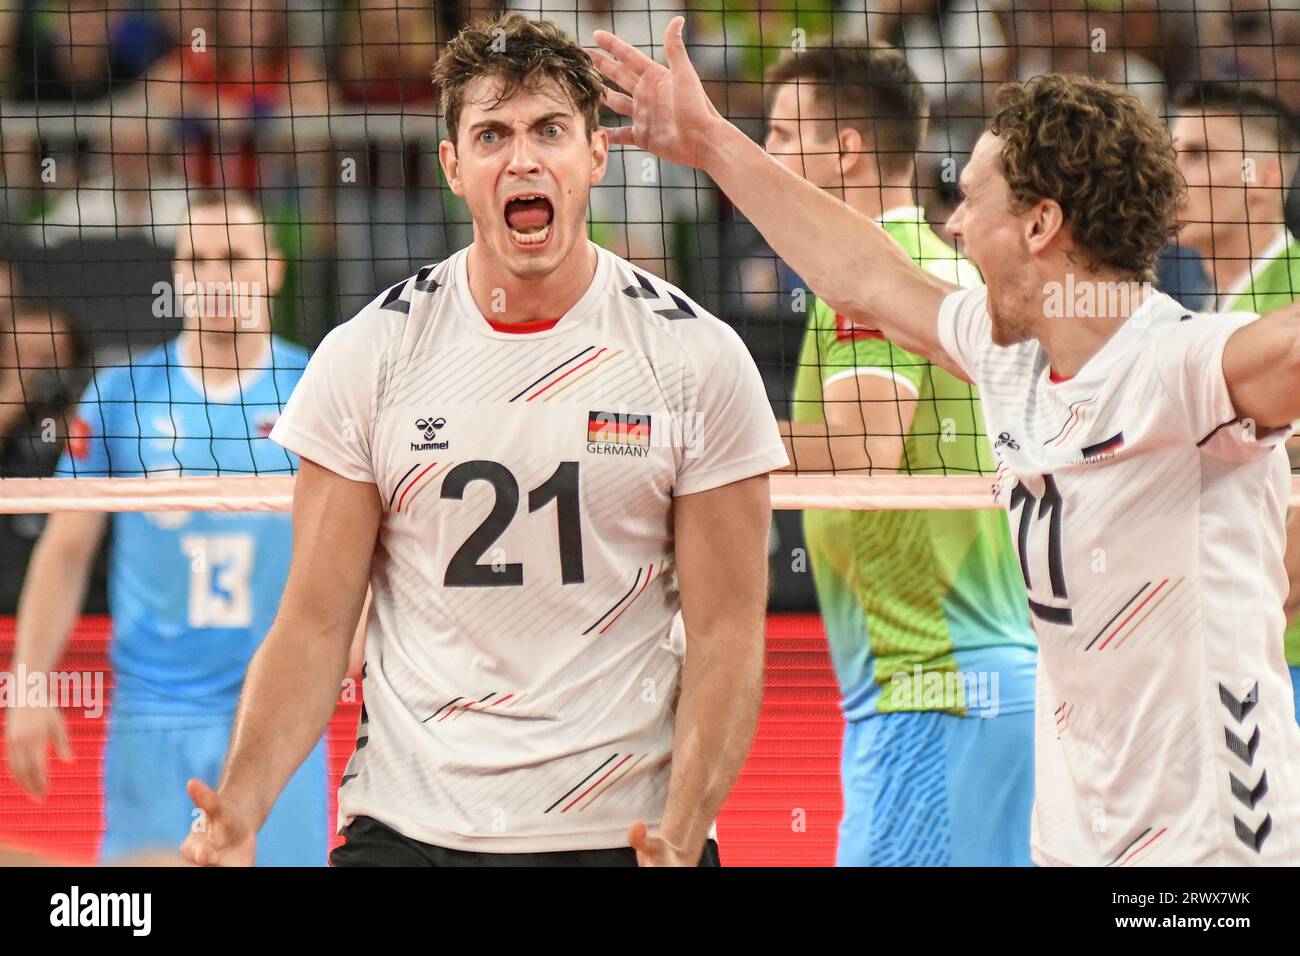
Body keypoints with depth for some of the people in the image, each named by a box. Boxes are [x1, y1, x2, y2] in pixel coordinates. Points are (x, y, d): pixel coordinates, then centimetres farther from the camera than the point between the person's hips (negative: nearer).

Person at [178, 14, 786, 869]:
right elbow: (315, 625, 0)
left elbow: (726, 634, -4)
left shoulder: (697, 356, -2)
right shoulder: (366, 356, 0)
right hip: (406, 826, 1)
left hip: (624, 829, 0)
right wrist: (239, 808, -16)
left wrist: (681, 837, -17)